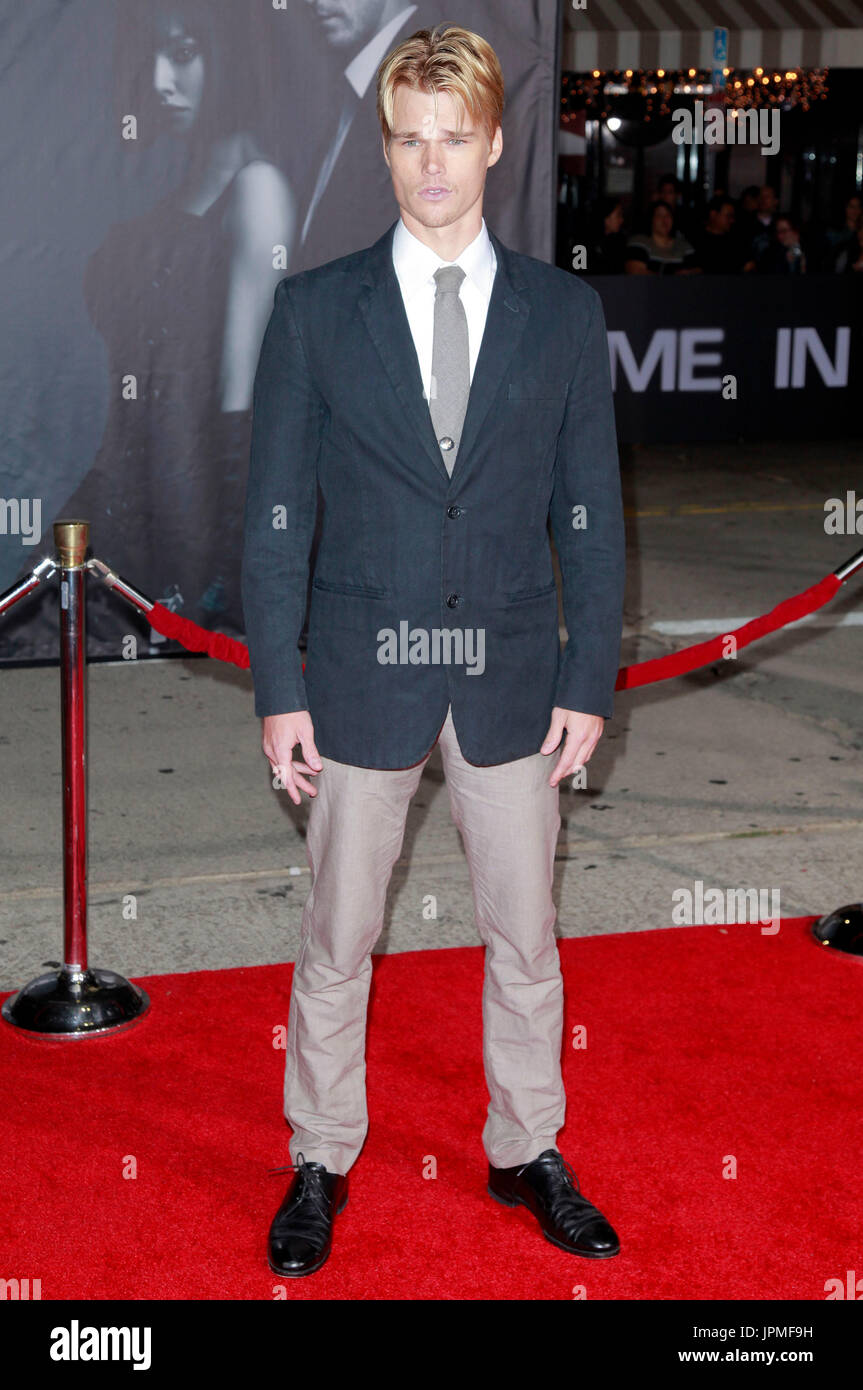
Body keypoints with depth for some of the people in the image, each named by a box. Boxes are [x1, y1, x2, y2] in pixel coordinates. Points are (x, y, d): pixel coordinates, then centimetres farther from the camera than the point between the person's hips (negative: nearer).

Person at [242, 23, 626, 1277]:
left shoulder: (564, 313, 2)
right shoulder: (315, 311, -1)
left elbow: (591, 513, 4)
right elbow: (276, 515, -1)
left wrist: (590, 680, -2)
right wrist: (279, 690, -6)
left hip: (511, 678, 1)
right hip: (364, 677, -1)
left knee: (526, 938, 12)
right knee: (337, 939, 9)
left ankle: (529, 1155, 31)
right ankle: (321, 1165, 27)